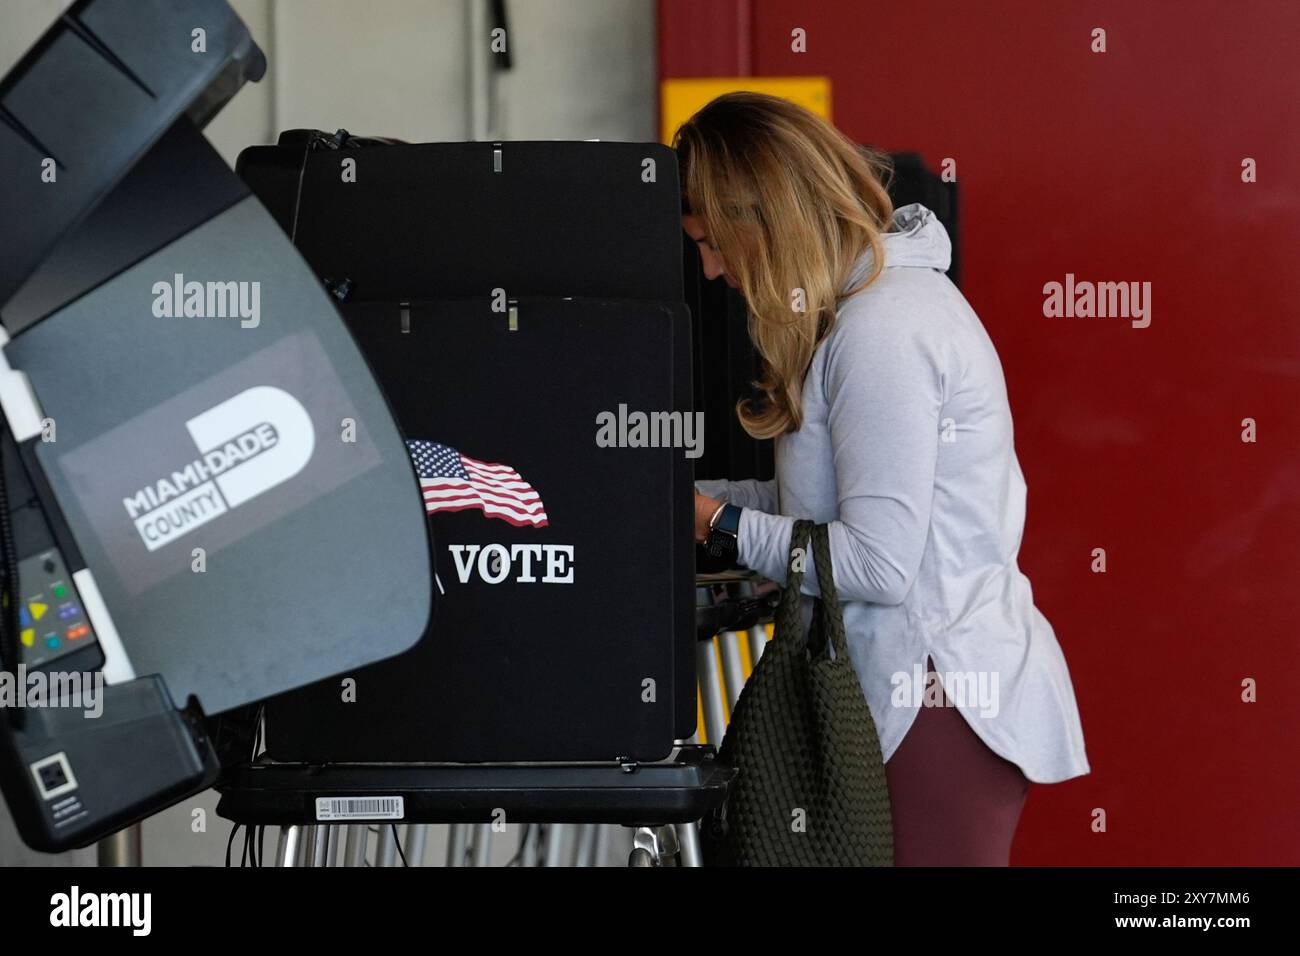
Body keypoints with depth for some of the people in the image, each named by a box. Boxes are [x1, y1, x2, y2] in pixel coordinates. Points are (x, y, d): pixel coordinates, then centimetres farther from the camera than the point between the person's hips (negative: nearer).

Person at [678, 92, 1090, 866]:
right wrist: (692, 499, 11)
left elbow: (876, 563, -20)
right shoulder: (887, 292, 14)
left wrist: (720, 525, -9)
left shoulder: (882, 333, -17)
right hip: (932, 682, 10)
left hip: (941, 701, -10)